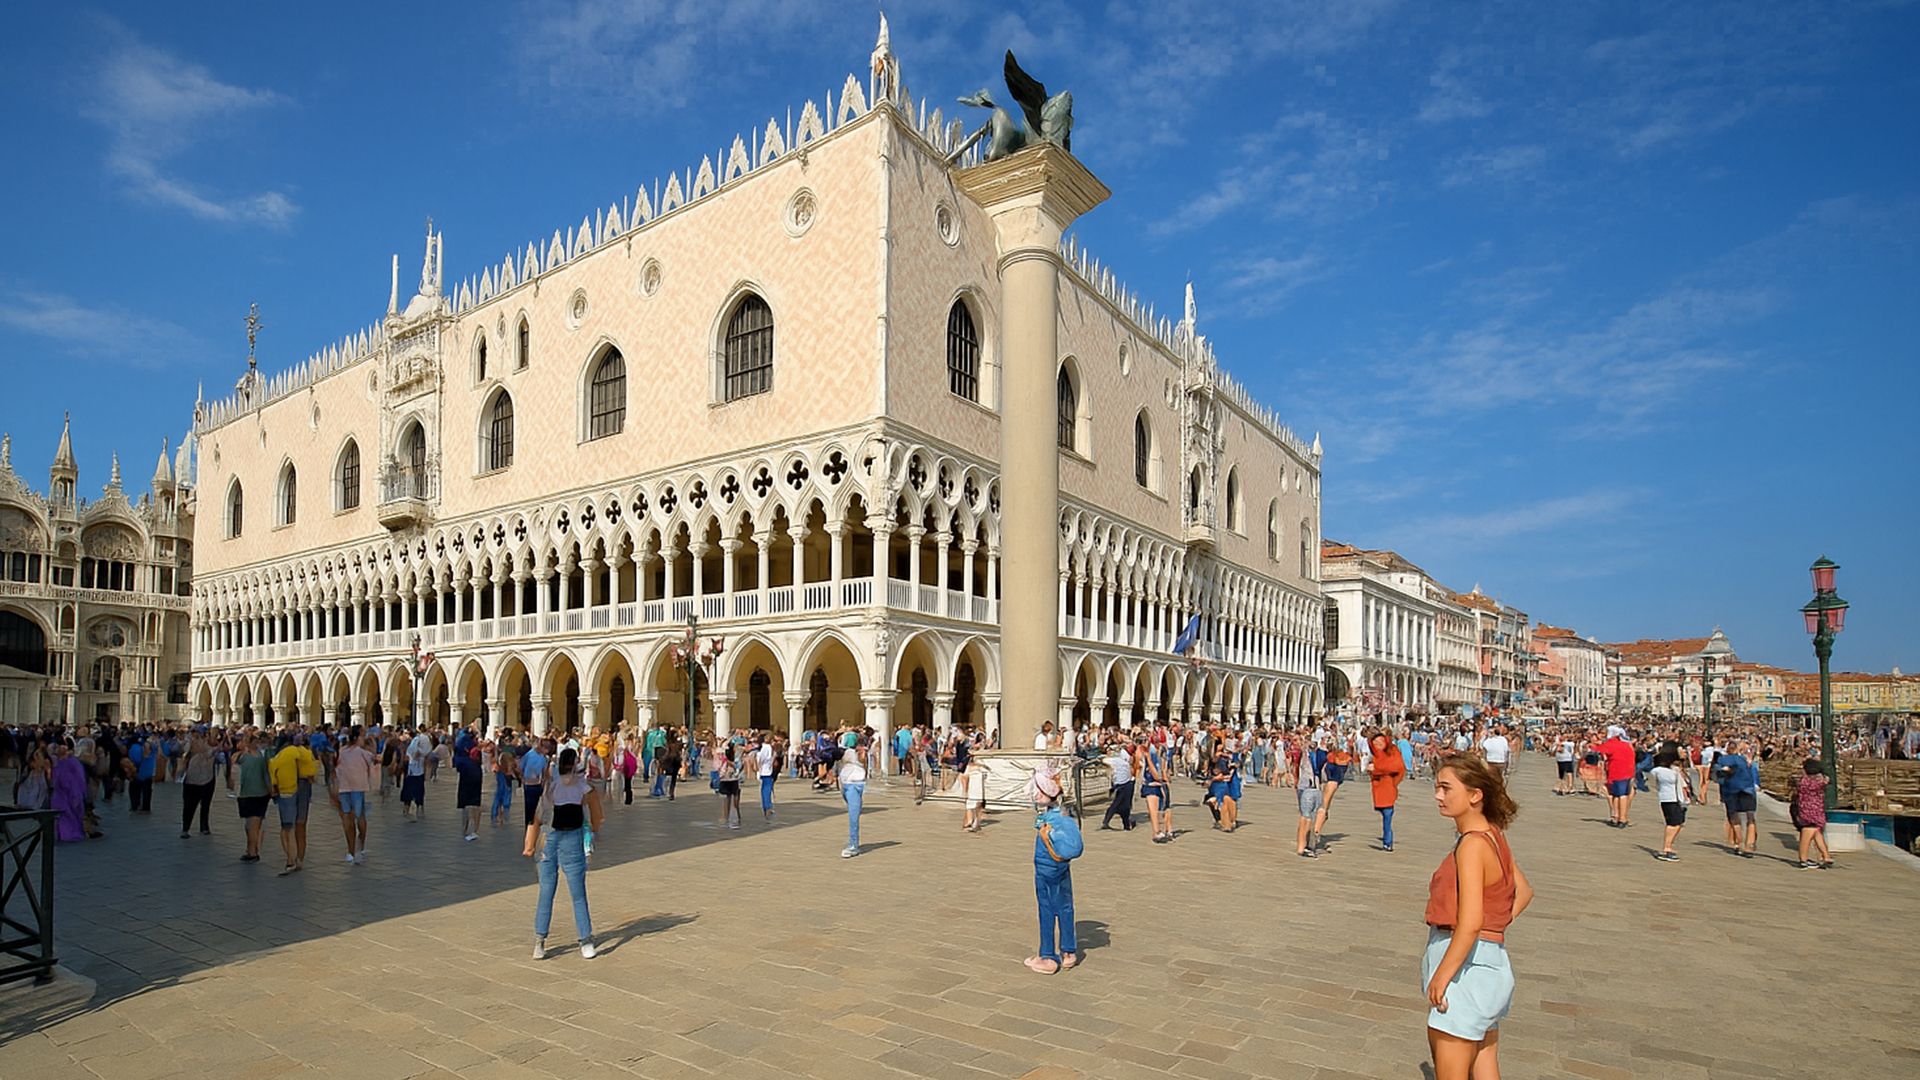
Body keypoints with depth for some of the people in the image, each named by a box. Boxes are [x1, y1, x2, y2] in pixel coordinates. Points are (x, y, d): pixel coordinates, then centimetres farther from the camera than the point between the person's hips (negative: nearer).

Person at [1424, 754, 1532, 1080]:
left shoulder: (1472, 845, -21)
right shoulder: (1493, 835, 6)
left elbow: (1470, 922, -27)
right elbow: (1523, 891, 20)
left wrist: (1441, 977, -20)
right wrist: (1496, 928, 14)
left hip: (1468, 966, -9)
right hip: (1492, 960, 9)